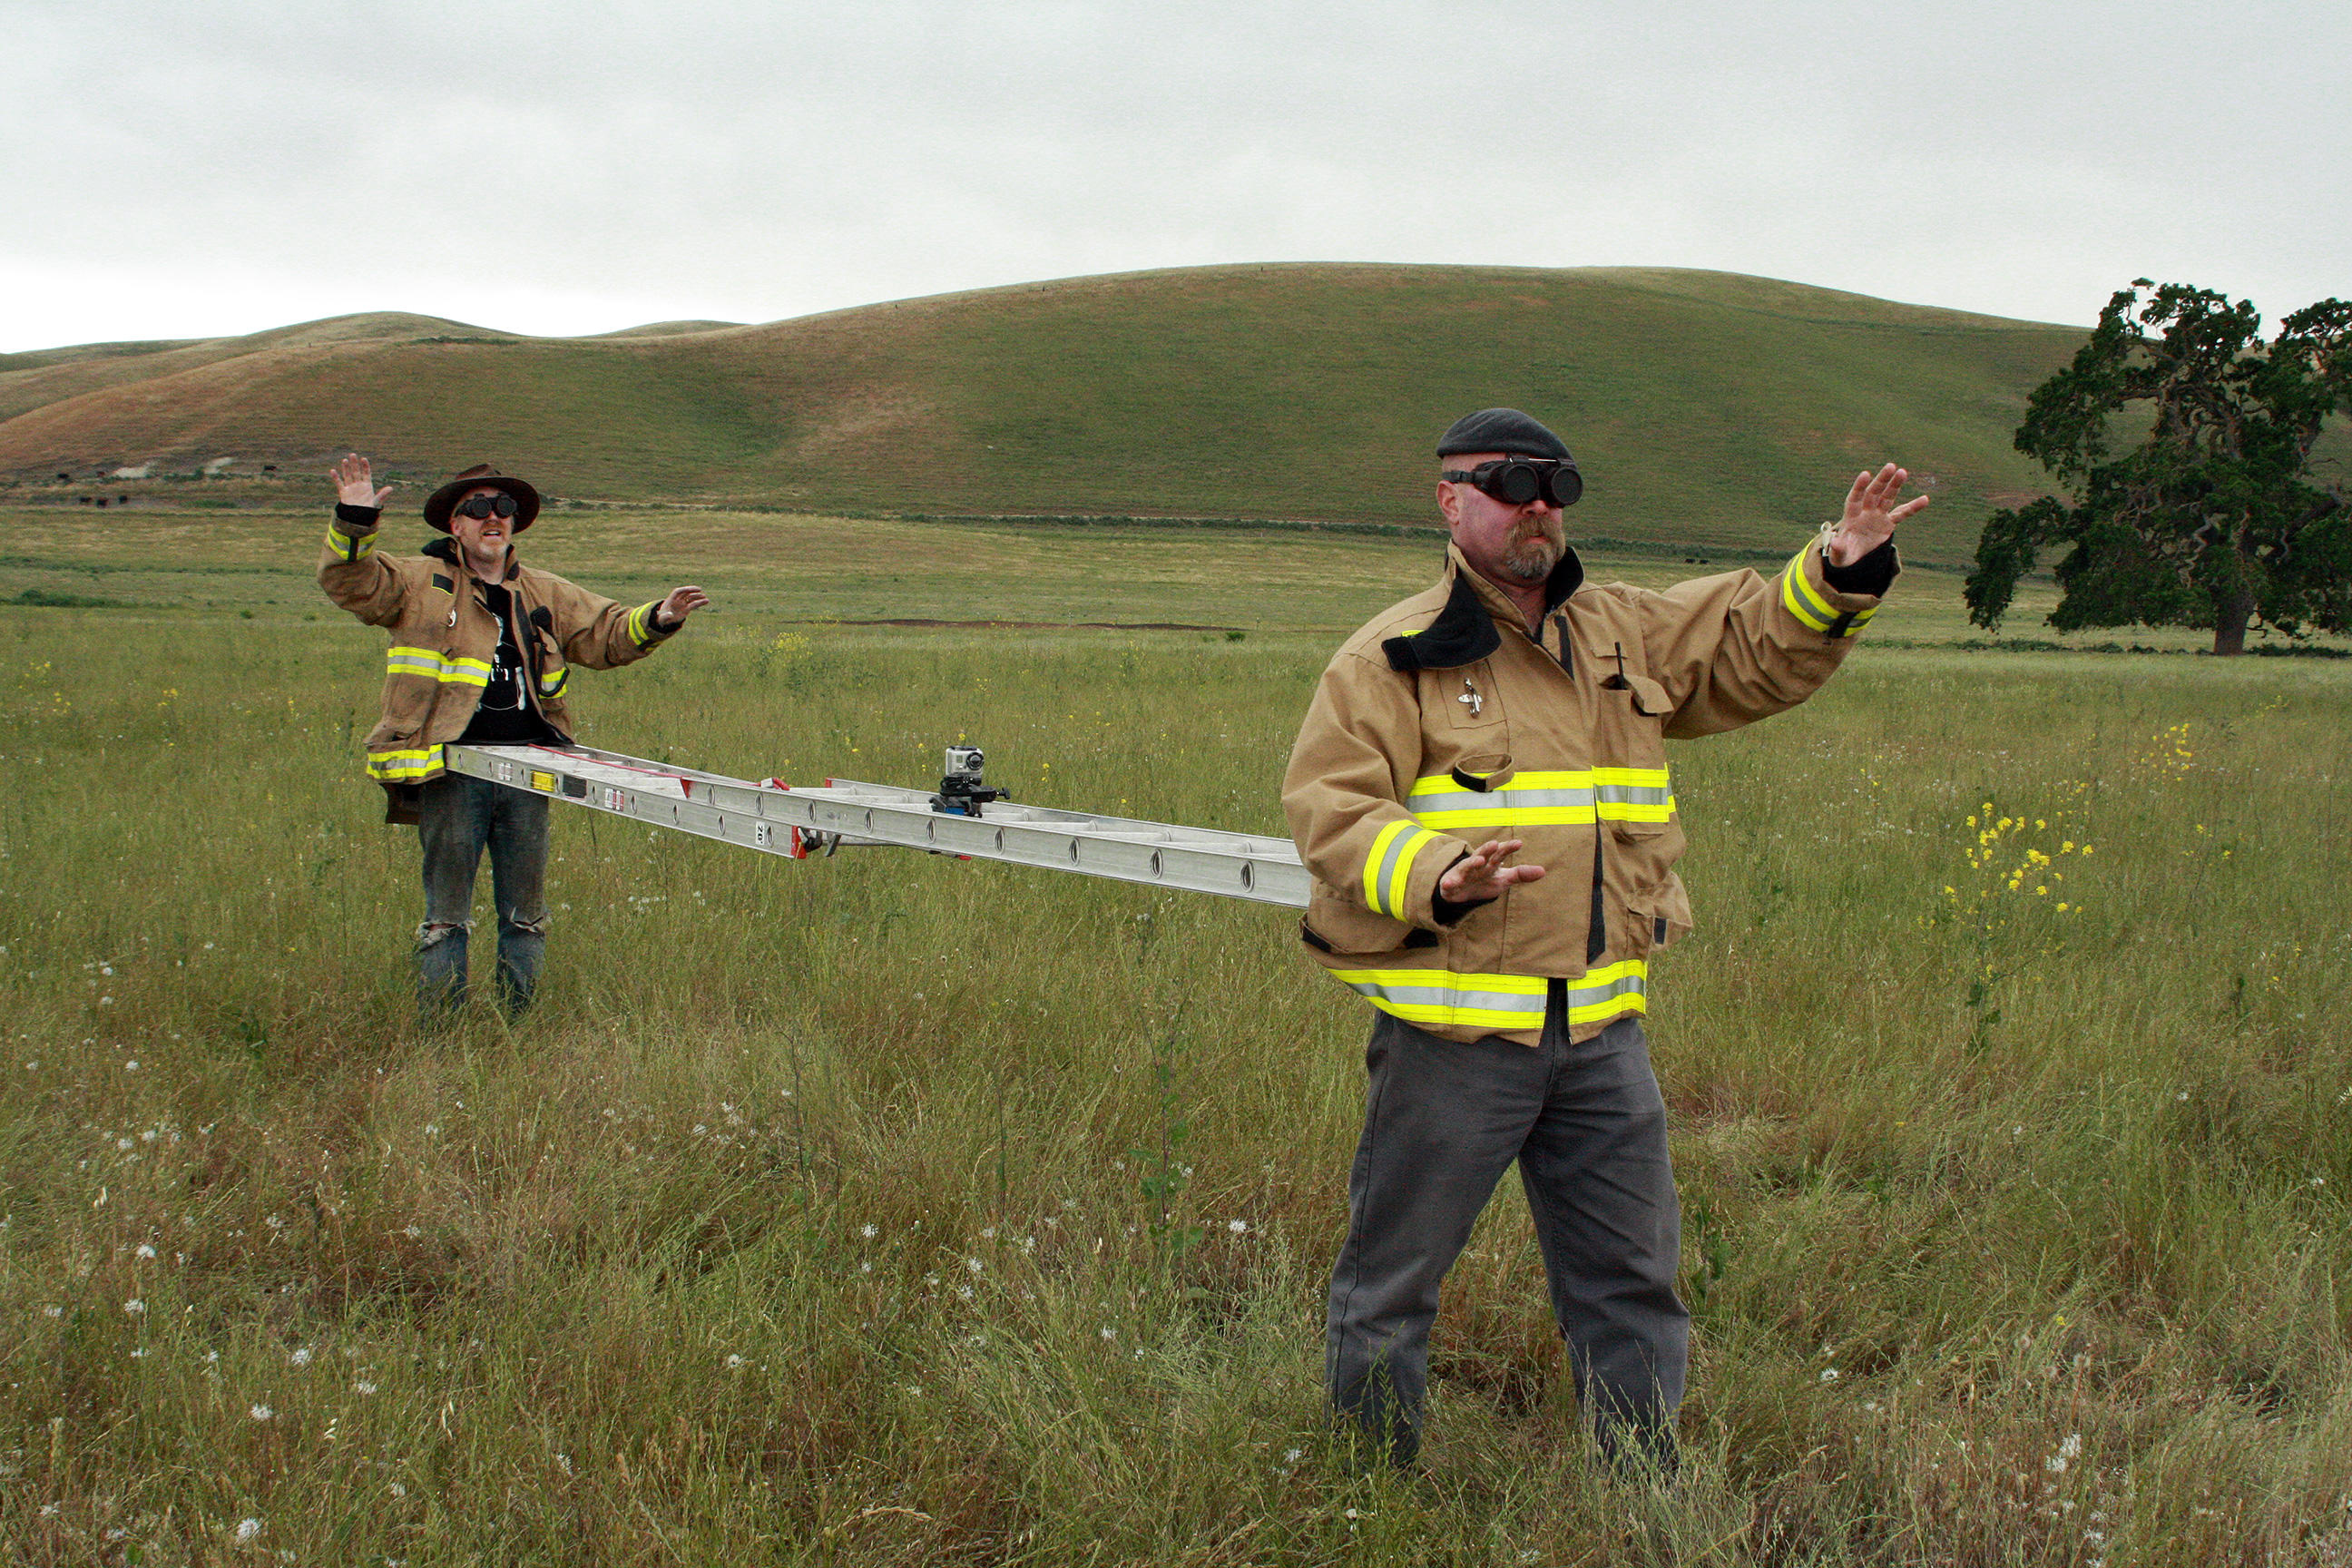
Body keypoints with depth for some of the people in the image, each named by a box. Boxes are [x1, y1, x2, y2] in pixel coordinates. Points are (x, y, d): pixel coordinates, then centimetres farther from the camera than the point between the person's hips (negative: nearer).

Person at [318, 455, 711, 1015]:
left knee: (526, 915, 9)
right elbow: (349, 583, -3)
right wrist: (354, 523, -19)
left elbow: (606, 635, 21)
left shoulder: (547, 595, 18)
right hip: (451, 770, -4)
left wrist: (655, 620, 3)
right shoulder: (421, 583, 6)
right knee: (446, 915, 1)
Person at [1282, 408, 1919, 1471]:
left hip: (1600, 1026, 5)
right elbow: (1328, 806, -13)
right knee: (1392, 1277, 6)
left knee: (1631, 1277, 14)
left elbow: (1757, 650, 21)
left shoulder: (1626, 635, 13)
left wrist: (1836, 578, 2)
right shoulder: (1392, 657, -5)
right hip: (1450, 1030, -5)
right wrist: (1435, 878, -30)